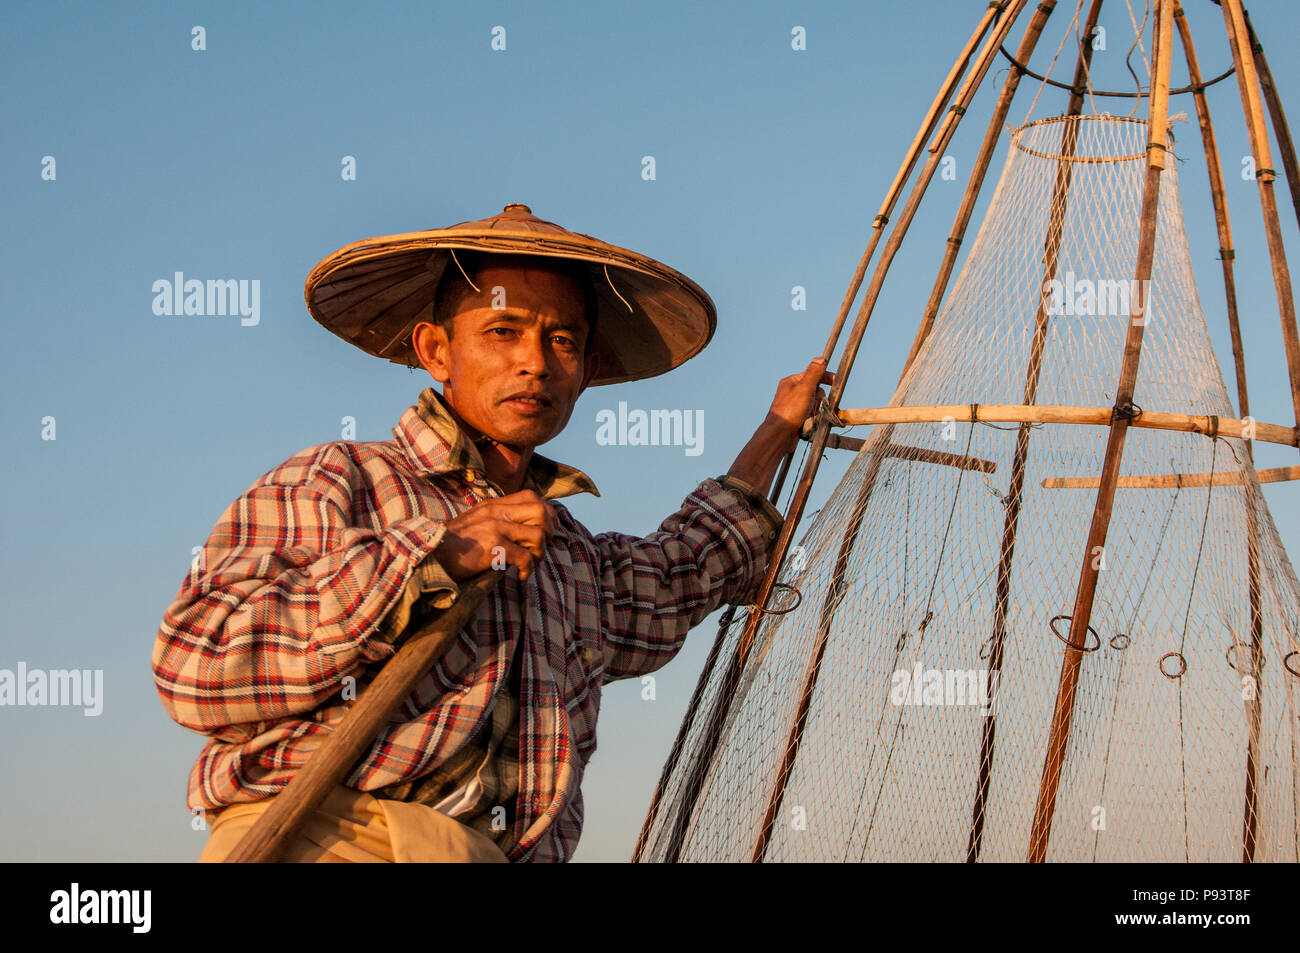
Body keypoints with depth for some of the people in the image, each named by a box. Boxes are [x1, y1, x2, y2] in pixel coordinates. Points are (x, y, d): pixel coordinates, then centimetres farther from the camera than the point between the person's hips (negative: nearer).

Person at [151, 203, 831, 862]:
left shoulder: (575, 557, 27)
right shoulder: (332, 483, 8)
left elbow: (671, 580, 51)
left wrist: (775, 435, 56)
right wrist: (431, 559, -8)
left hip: (506, 854, 7)